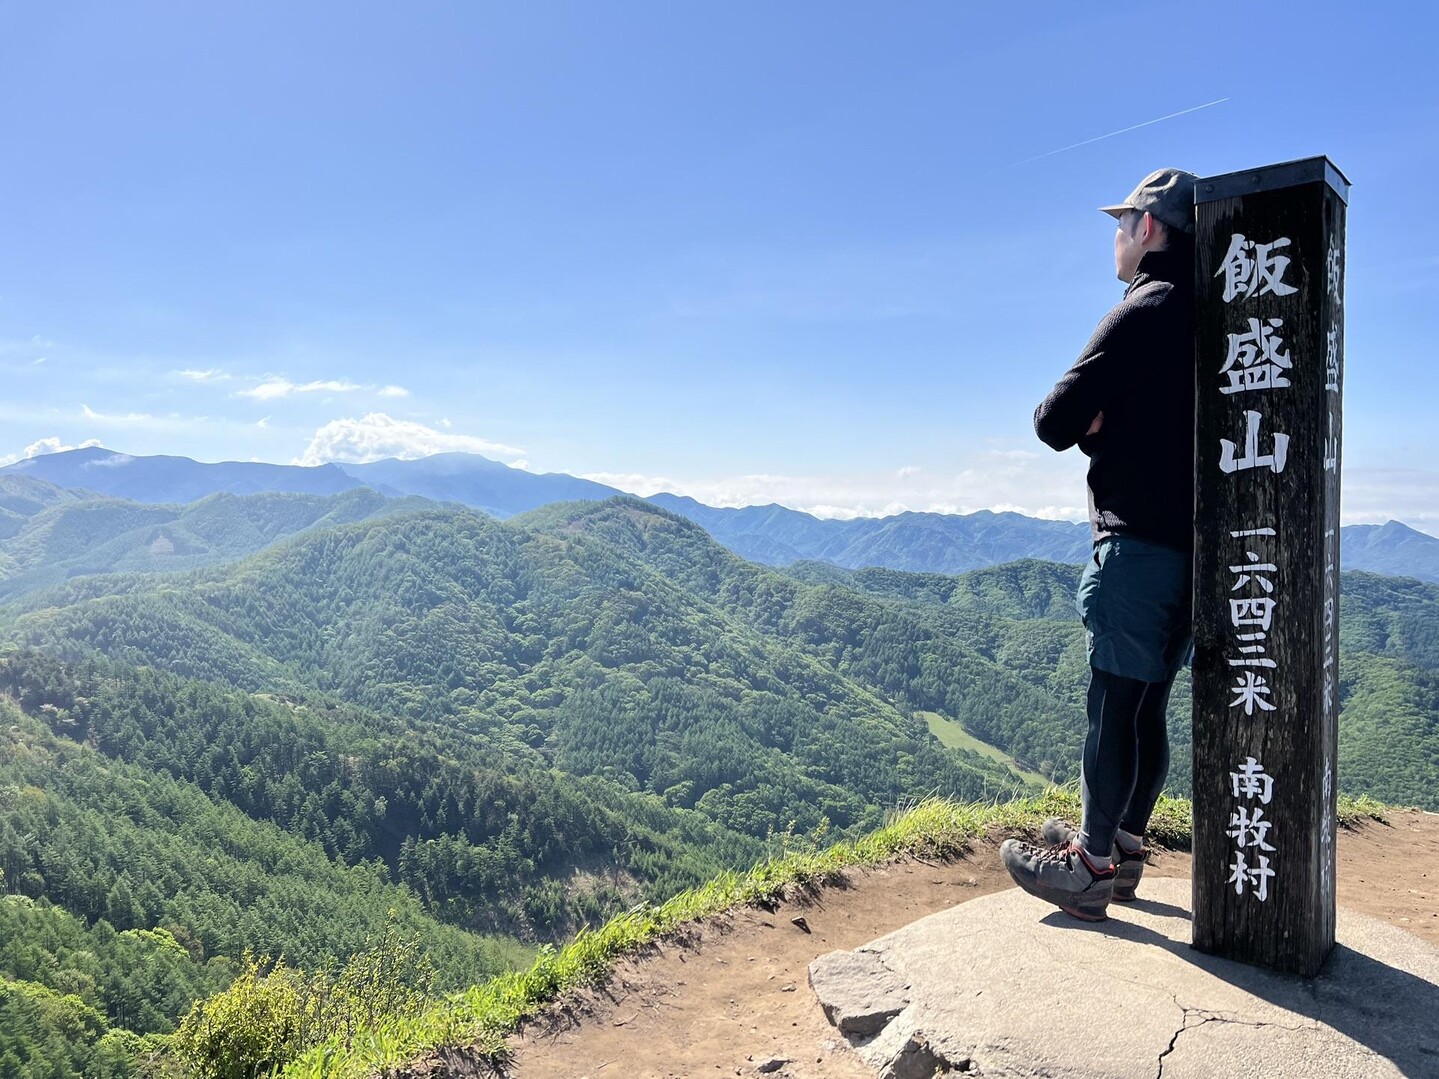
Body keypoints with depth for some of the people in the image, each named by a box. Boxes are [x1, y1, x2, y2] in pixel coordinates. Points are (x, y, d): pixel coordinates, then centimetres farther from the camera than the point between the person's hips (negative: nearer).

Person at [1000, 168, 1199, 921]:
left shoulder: (1145, 315, -12)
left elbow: (1055, 423, -14)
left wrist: (1088, 424, 6)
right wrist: (1104, 427, 4)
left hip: (1138, 543, -9)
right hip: (1192, 542, 9)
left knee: (1114, 706, -3)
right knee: (1147, 708, 13)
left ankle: (1090, 868, 4)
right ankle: (1123, 843, 23)